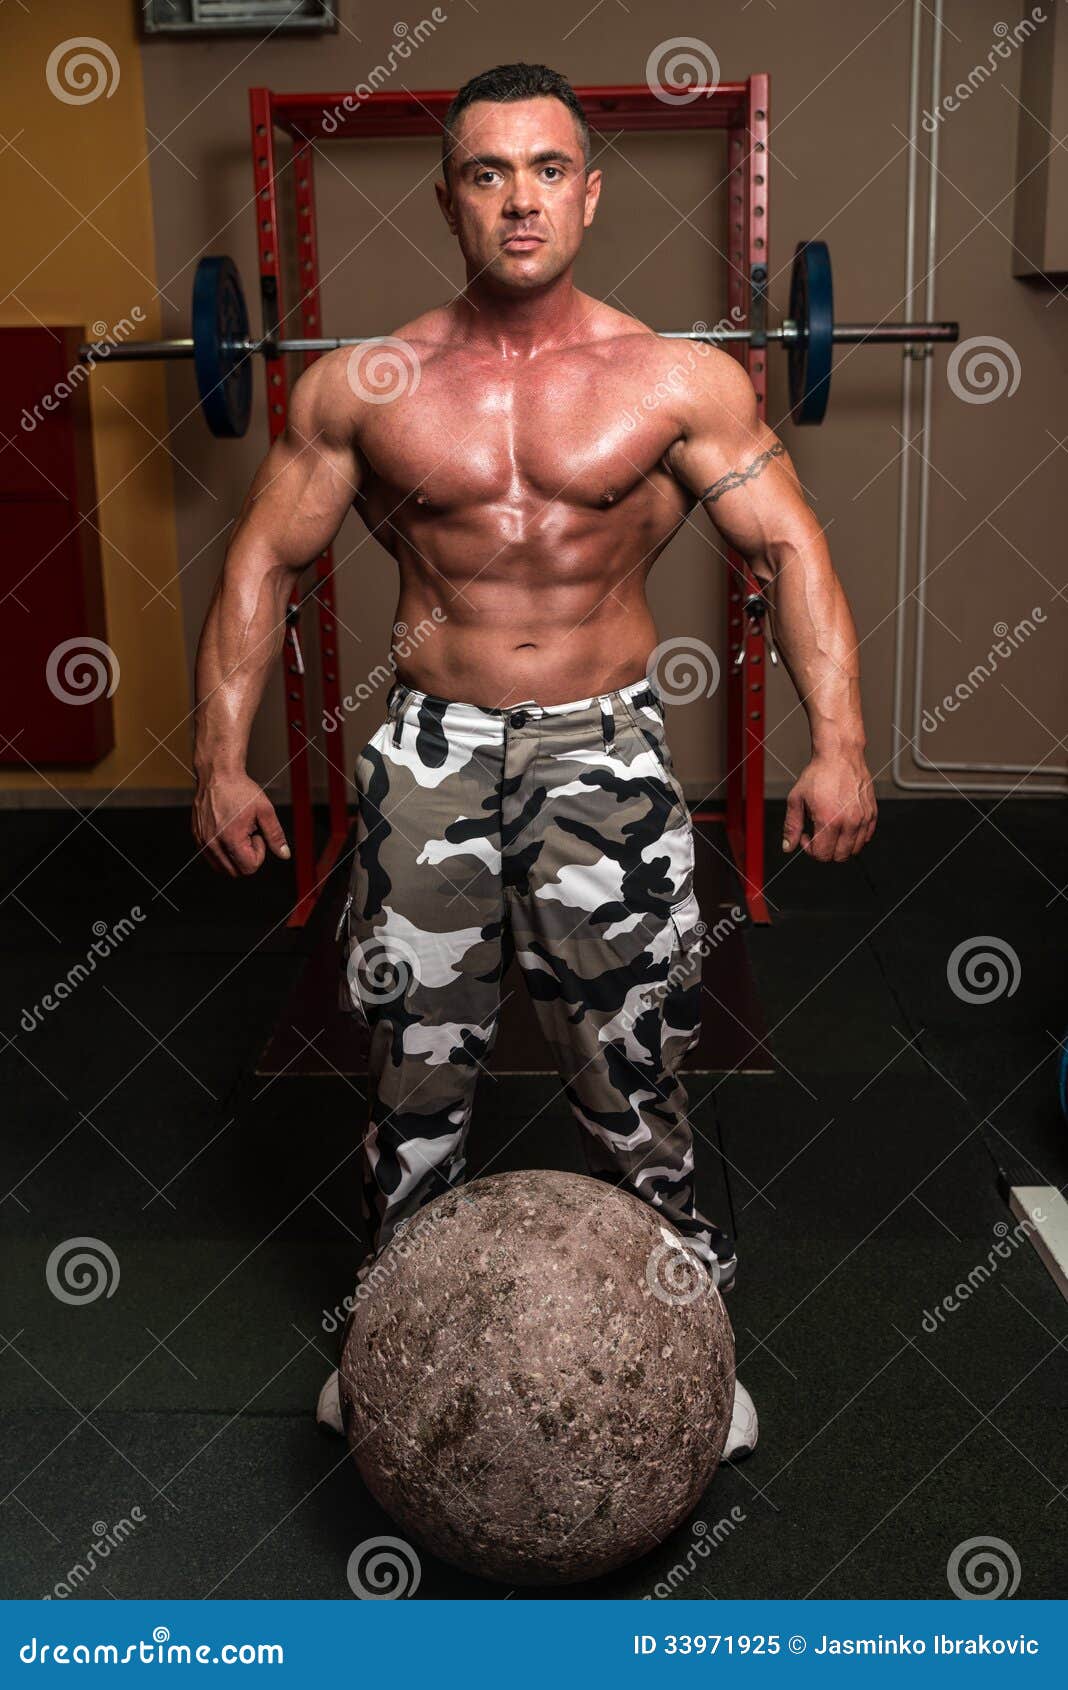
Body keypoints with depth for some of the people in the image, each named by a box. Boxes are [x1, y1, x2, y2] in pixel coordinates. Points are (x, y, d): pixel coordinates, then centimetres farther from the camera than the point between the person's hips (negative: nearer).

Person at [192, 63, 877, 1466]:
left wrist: (838, 746, -12)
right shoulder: (361, 388, 1)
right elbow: (265, 563, 5)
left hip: (606, 747, -1)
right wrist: (223, 759, -2)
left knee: (632, 1073, 5)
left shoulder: (681, 381, -2)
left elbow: (792, 552, -1)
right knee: (414, 1072, 10)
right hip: (431, 753, 2)